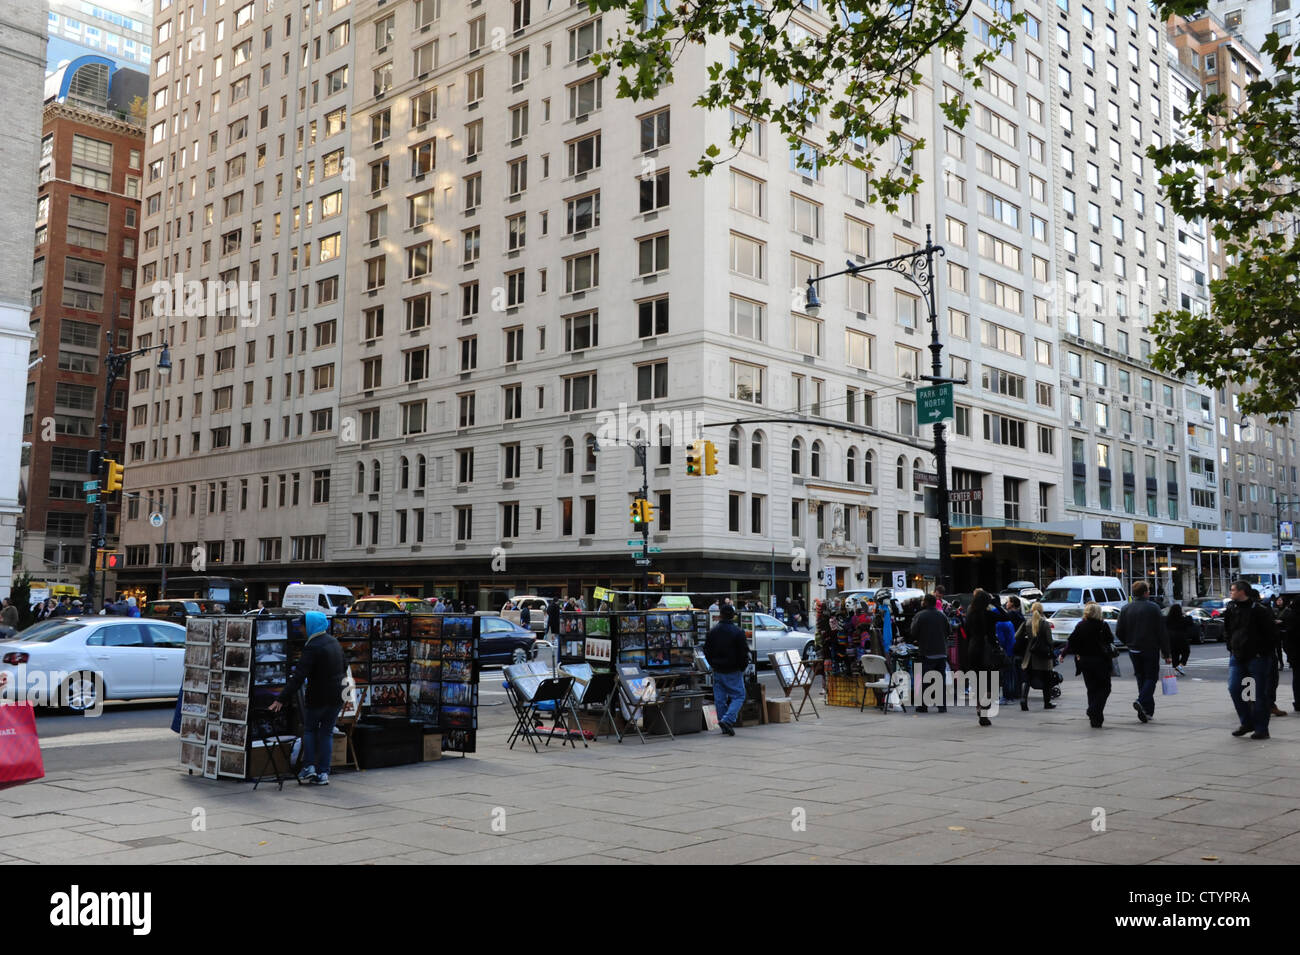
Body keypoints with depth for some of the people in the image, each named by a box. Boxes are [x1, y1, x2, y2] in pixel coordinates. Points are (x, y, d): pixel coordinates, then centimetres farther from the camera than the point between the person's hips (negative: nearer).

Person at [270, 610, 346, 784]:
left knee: (309, 729, 15)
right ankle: (323, 773, 11)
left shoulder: (312, 647, -19)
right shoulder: (334, 642, 6)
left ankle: (309, 767, 9)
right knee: (327, 732, 12)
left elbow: (298, 677, -25)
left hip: (318, 697, -6)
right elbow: (344, 667, 19)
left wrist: (281, 699, -26)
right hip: (337, 696, 6)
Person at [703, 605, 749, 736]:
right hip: (733, 671, -5)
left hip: (717, 671, 5)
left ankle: (725, 726, 15)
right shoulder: (738, 632, -12)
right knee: (738, 696, 2)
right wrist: (743, 667, 3)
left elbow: (707, 651, 8)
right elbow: (744, 652, -11)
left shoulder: (712, 632, 3)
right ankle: (727, 720, -16)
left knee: (720, 698, 11)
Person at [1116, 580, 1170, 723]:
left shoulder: (1126, 609, 2)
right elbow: (1162, 632, -8)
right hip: (1150, 650, -4)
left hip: (1134, 651, 4)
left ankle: (1148, 711, 12)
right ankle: (1142, 701, -20)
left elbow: (1119, 632, 3)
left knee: (1141, 678, 12)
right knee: (1151, 677, 4)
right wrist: (1166, 654, -4)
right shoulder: (1153, 608, -8)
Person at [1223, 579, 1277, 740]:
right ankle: (1247, 722, 14)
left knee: (1259, 693, 1)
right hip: (1237, 657, 6)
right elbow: (1227, 631, 21)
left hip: (1257, 658, -6)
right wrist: (1231, 647, 9)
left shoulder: (1259, 610, -11)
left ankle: (1261, 729, 9)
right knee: (1234, 688, -2)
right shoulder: (1230, 609, 7)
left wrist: (1262, 650, -9)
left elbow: (1272, 634, -8)